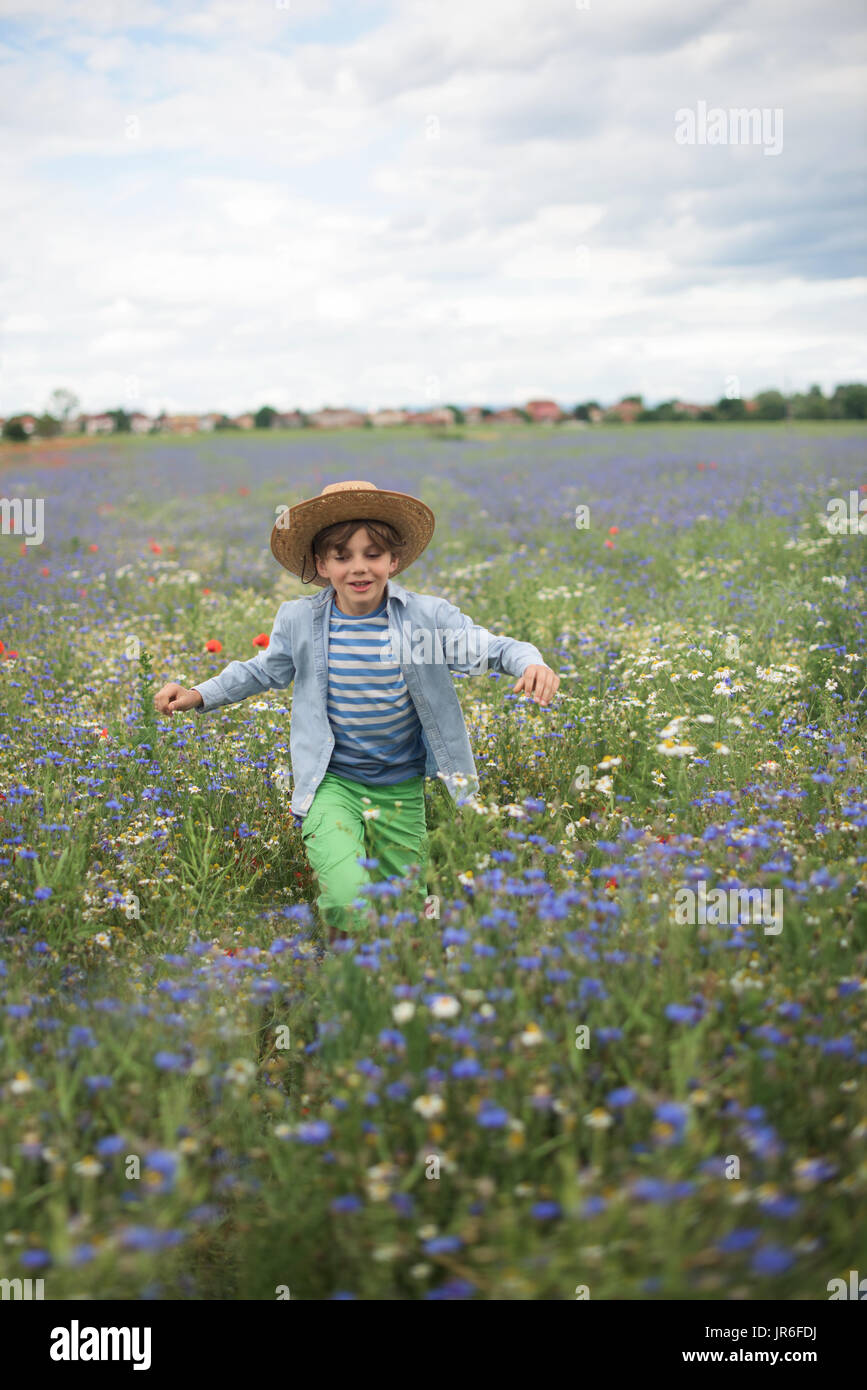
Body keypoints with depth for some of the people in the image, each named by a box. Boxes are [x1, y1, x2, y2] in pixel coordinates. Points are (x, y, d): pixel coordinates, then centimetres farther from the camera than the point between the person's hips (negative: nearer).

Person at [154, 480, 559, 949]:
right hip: (331, 784, -1)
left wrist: (529, 662, -26)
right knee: (349, 904, -22)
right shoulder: (298, 621, -4)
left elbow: (490, 648, -4)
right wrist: (200, 695, 4)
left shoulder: (429, 616, -9)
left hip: (401, 789, 1)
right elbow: (263, 671, 13)